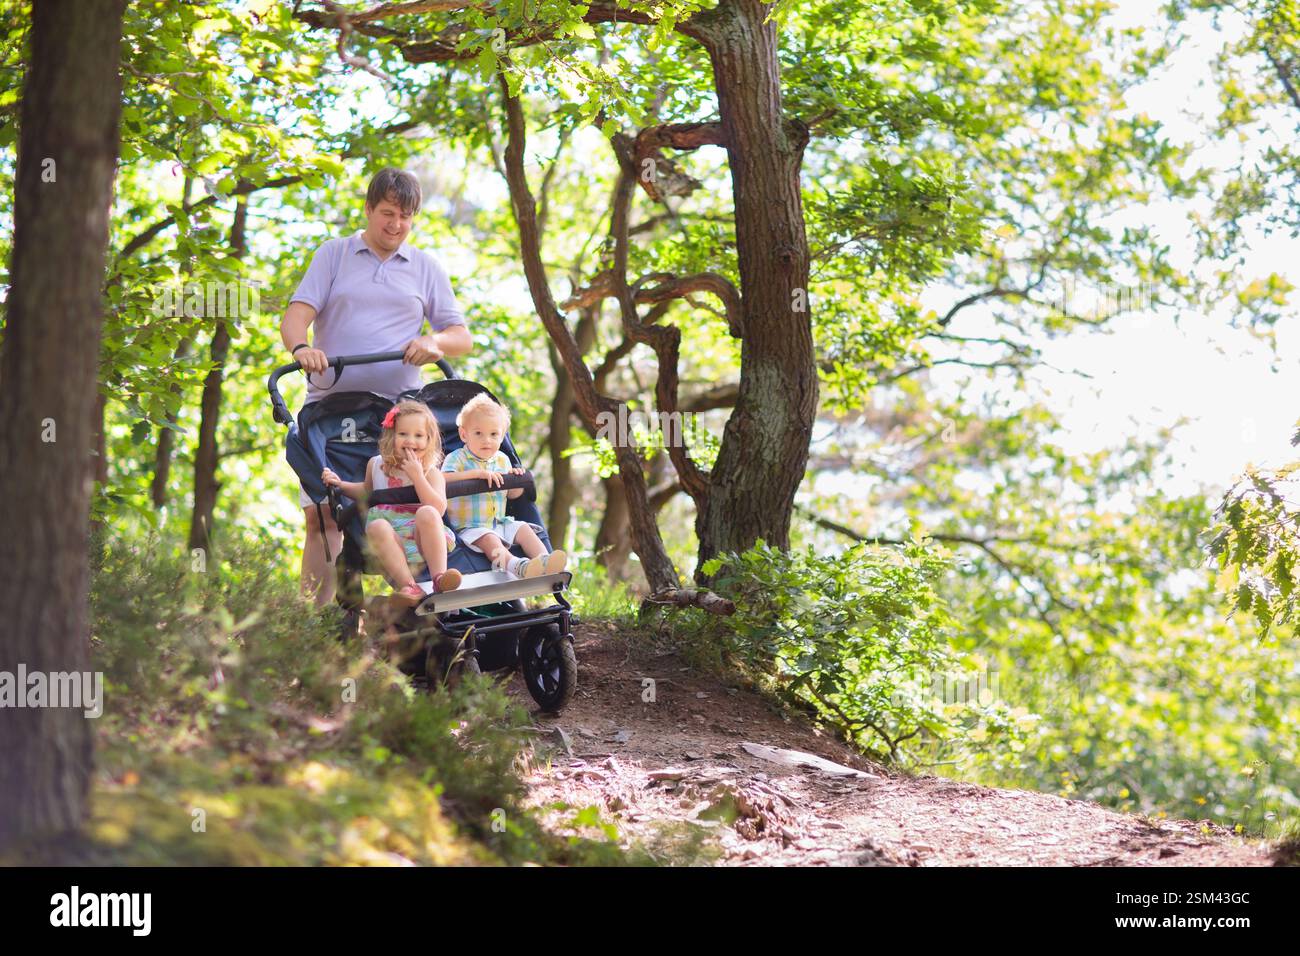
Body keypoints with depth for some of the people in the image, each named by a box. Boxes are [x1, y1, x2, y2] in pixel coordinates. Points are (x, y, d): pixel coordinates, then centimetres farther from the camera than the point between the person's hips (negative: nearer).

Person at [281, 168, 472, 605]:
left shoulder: (427, 268, 17)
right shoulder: (334, 254, 12)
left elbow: (462, 337, 13)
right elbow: (296, 316, 0)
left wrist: (434, 342, -11)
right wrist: (301, 348, -23)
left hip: (399, 409, 1)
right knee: (321, 516, -7)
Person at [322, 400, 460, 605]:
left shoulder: (431, 472, 4)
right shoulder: (376, 465, 14)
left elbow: (439, 509, -13)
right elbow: (367, 491, 36)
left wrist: (417, 476, -15)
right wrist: (341, 484, 20)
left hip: (424, 539, -2)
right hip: (392, 542, 2)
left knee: (428, 513, -34)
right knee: (377, 526, -33)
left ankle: (439, 577, -39)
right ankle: (408, 586, -43)